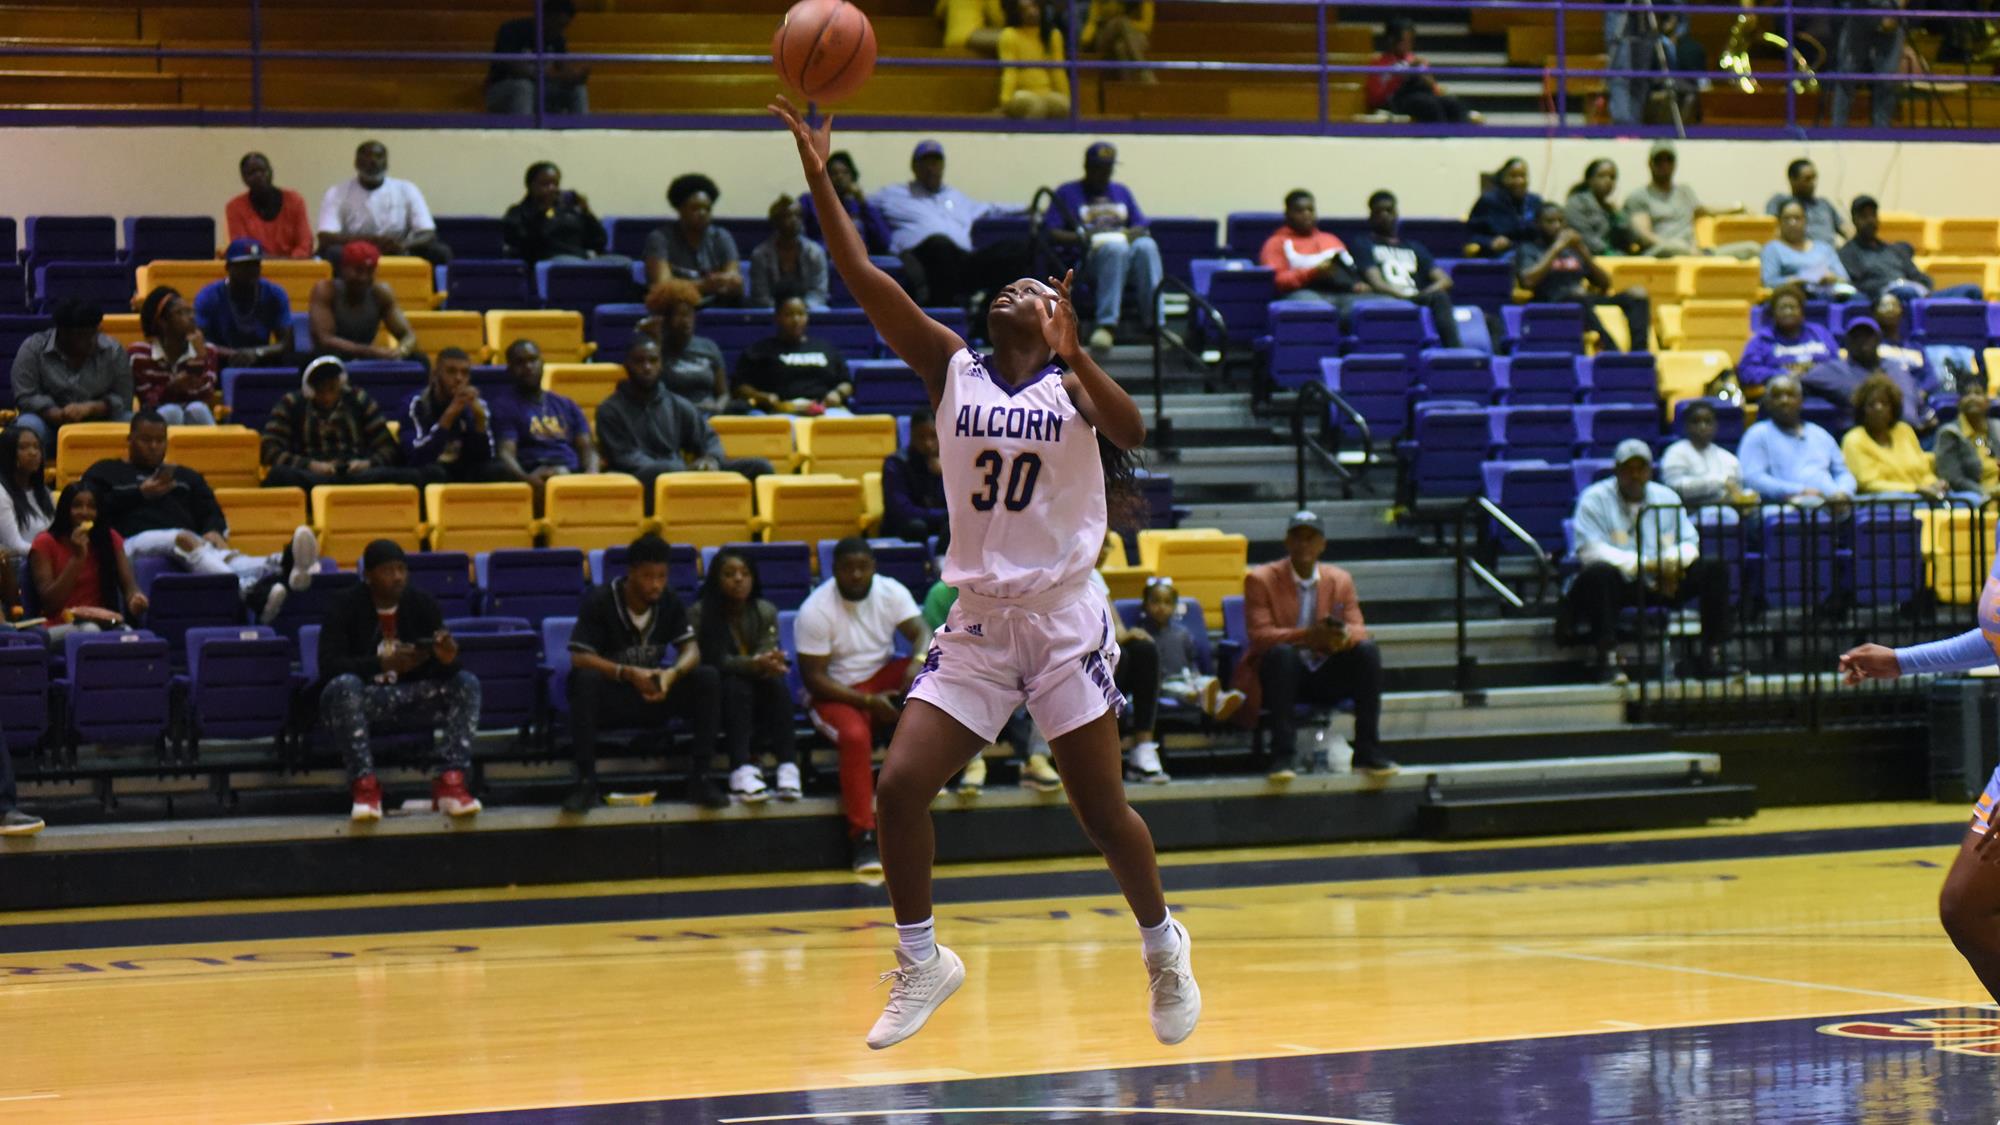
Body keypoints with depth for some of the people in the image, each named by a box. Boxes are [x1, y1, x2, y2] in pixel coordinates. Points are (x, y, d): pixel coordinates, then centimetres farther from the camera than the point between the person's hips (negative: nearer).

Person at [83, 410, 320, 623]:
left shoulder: (185, 476, 34)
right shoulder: (105, 472, 23)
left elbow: (211, 512, 22)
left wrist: (215, 531, -2)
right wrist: (140, 493, 1)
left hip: (192, 541, 4)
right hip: (136, 540, -4)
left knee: (221, 553, -33)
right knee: (183, 540, -39)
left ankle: (281, 565, -71)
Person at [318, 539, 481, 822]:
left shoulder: (422, 604, 1)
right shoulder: (345, 606, -10)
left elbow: (437, 670, -2)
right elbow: (328, 666, -21)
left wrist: (446, 660, -29)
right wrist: (383, 664, -36)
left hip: (409, 697, 4)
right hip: (365, 696, -4)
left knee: (466, 684, -18)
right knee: (343, 685, -37)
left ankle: (450, 782, -28)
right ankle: (364, 785, -35)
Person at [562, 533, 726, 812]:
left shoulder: (670, 601, -2)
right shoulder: (599, 601, -15)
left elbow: (691, 650, -6)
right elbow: (579, 658, -22)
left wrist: (673, 673, -30)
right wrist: (628, 673, -36)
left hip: (654, 695, 3)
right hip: (611, 699, -3)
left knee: (708, 678, -20)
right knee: (584, 680, -36)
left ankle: (699, 779, -15)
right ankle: (586, 783, -30)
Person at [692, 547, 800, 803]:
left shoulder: (765, 612, 2)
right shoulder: (700, 613, -10)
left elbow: (767, 655, -9)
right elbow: (716, 662, -20)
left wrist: (770, 664, -34)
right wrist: (755, 664, -37)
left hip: (759, 699, 3)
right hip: (717, 697, -3)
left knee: (776, 683, -29)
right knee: (736, 686, -35)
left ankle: (788, 766, -41)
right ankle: (741, 770, -52)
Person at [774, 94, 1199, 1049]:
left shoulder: (1074, 381, -2)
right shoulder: (951, 369, 4)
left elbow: (1131, 431, -25)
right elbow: (863, 278, -4)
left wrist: (1074, 359, -41)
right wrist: (817, 174, -13)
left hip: (1063, 619, -3)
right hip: (975, 620, 3)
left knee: (1102, 812, -1)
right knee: (898, 789, -8)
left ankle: (1162, 947, 24)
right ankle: (922, 962, 9)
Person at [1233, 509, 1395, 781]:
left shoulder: (1340, 580, 9)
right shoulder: (1260, 579, -3)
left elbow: (1358, 630, 0)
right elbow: (1260, 635, -16)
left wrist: (1343, 636, -28)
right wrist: (1308, 636, -33)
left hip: (1326, 677, 4)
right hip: (1279, 675, -4)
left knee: (1367, 650, -22)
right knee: (1282, 651, -36)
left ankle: (1367, 752, -22)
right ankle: (1284, 756, -38)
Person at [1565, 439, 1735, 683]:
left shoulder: (1666, 498, 12)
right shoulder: (1595, 500, -3)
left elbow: (1690, 542, 7)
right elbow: (1591, 551, -17)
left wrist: (1673, 561, -19)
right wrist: (1643, 564, -27)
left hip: (1658, 585, 5)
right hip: (1615, 585, -5)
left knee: (1715, 569, -12)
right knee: (1599, 573, -39)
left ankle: (1711, 656, -17)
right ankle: (1608, 659, -42)